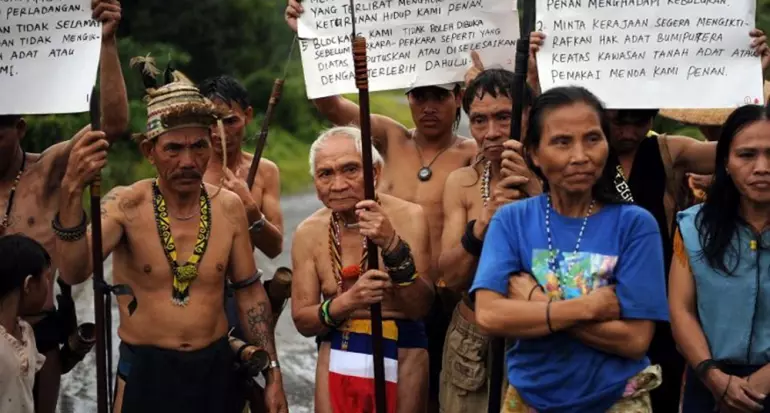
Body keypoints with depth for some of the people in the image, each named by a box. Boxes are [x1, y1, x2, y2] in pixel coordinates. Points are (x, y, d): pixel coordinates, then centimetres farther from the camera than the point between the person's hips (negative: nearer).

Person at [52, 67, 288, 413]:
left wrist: (272, 373, 6)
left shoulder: (229, 207, -3)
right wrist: (72, 192, -42)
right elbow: (74, 273, -28)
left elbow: (250, 293, 7)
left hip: (217, 368, 3)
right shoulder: (126, 206, -13)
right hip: (145, 372, -3)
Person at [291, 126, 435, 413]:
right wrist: (345, 303, -23)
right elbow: (302, 321, -4)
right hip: (337, 359, 2)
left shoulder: (407, 216, -11)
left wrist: (393, 246, -31)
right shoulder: (309, 232, -4)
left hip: (401, 357, -2)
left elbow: (420, 308, -17)